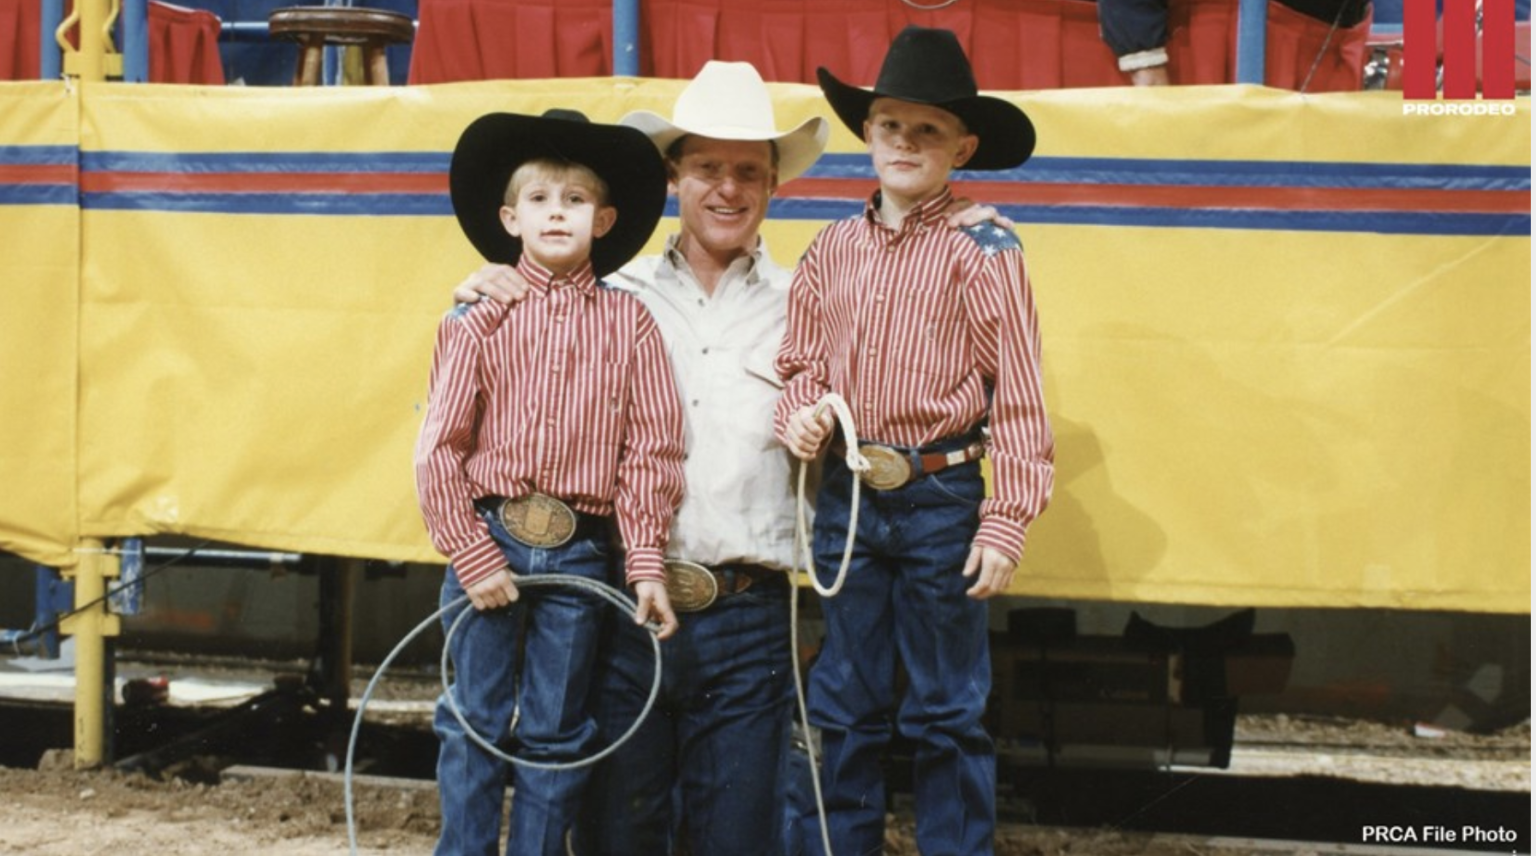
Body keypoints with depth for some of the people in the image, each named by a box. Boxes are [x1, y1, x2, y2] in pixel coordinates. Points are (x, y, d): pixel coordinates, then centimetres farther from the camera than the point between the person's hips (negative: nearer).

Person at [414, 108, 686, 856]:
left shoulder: (628, 323, 1)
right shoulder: (481, 321, -1)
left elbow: (651, 449, 0)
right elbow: (439, 447, -2)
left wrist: (646, 564, -4)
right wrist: (472, 555, -7)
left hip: (580, 554, 1)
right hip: (489, 539, 0)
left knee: (556, 735, 9)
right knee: (475, 725, 7)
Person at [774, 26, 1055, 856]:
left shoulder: (981, 251, -7)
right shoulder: (833, 247, 6)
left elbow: (1017, 395, -9)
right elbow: (801, 360, 15)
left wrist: (1005, 522, -13)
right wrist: (799, 412, -8)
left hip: (942, 501, -4)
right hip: (846, 497, 4)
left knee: (947, 709, 6)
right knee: (845, 704, 14)